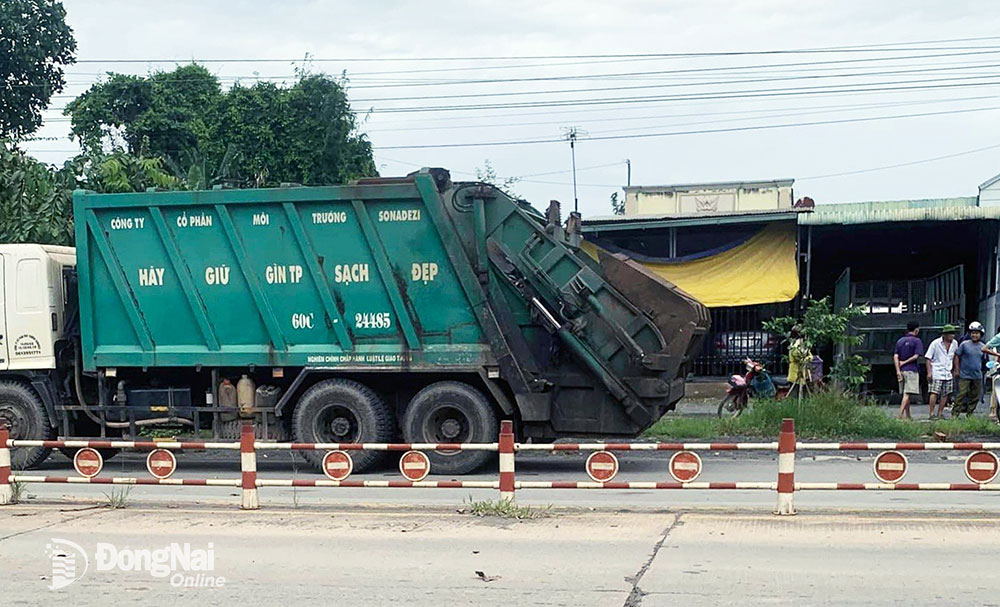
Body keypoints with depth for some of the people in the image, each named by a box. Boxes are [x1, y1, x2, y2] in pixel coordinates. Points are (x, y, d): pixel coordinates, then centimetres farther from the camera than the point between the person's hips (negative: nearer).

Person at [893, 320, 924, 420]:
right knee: (907, 394, -8)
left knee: (905, 394, 14)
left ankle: (908, 416, 19)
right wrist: (905, 362, -3)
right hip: (911, 370, -6)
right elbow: (916, 356, -14)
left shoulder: (900, 341, 12)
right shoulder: (917, 341, -4)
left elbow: (895, 357, 4)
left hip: (901, 371, 6)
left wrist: (898, 371, -2)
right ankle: (900, 415, -18)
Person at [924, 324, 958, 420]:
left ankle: (940, 413, 12)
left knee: (945, 394, 4)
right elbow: (928, 358, -5)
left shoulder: (954, 343, 8)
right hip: (936, 372, -5)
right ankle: (931, 413, -10)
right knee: (935, 393, -12)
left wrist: (955, 370, 21)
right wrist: (929, 372, -11)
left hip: (948, 373, 5)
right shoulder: (935, 343, -7)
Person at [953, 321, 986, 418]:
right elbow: (957, 356, 1)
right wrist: (957, 370, -3)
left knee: (975, 396, 7)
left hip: (977, 376, 4)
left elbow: (984, 360, 18)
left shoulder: (982, 347, 8)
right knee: (962, 394, -10)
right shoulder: (964, 344, -3)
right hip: (965, 375, -4)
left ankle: (970, 414, 18)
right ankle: (955, 414, -6)